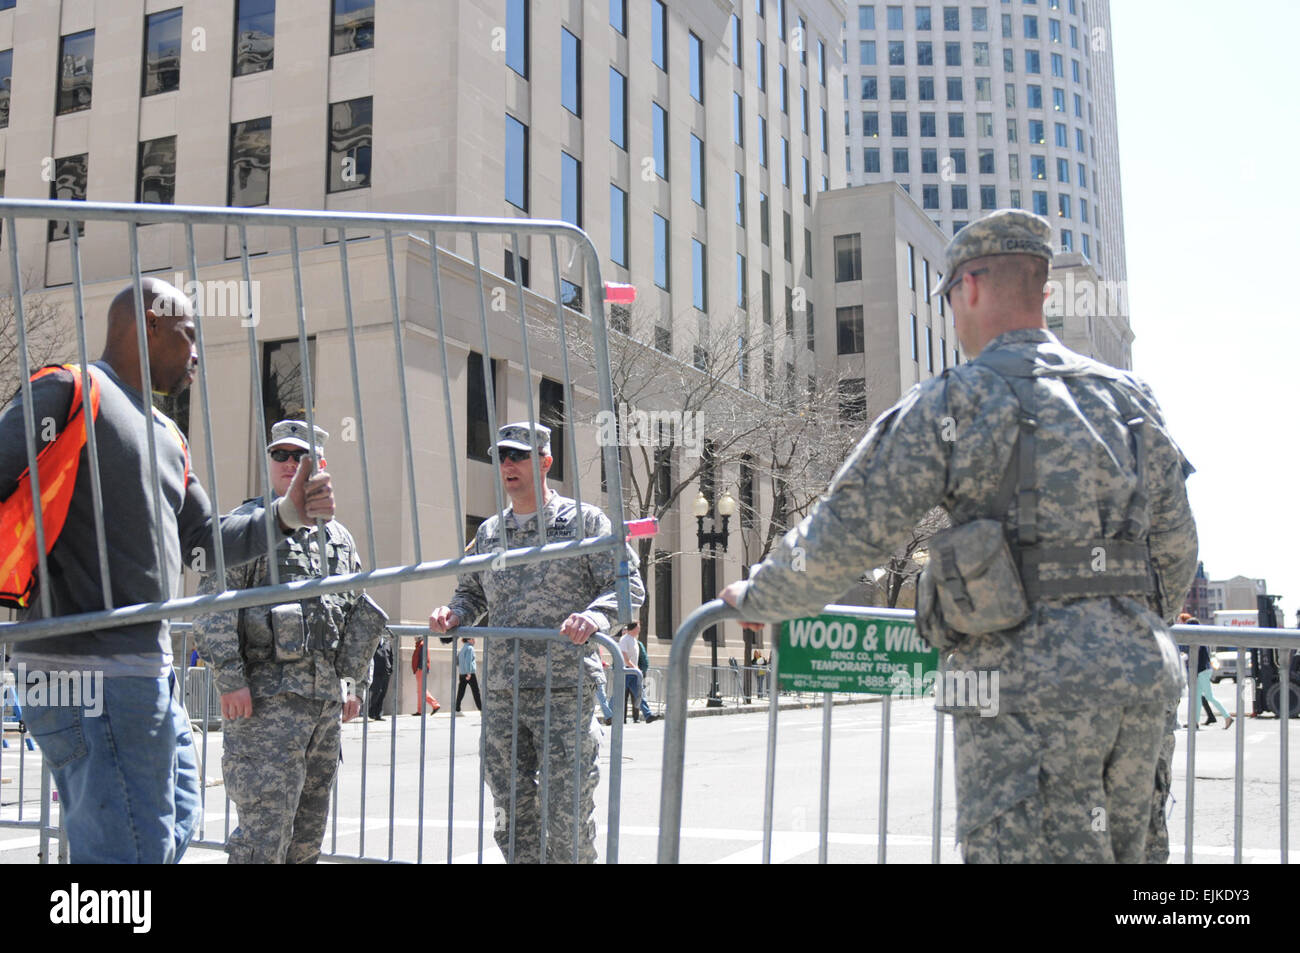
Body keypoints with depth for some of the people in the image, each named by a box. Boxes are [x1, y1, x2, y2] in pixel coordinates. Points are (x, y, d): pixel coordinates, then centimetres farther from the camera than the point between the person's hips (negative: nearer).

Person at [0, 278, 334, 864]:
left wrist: (285, 514, 7)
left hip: (150, 670, 10)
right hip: (93, 670, -10)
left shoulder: (168, 437, 22)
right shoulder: (67, 393, -6)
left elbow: (203, 541, 21)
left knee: (174, 826, 20)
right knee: (131, 848, -9)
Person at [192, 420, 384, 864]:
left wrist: (355, 684, 15)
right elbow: (213, 604, -9)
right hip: (266, 697, -6)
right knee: (264, 830, -10)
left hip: (327, 699, 6)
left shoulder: (340, 537, 17)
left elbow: (360, 615, 22)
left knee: (308, 834, 12)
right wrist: (230, 679, -17)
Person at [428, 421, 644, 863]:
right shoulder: (489, 532, 16)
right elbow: (472, 592, 26)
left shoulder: (584, 520, 0)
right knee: (511, 813, 10)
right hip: (501, 694, 5)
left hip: (564, 690, -5)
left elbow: (629, 585, -5)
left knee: (567, 812, -3)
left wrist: (596, 614, -25)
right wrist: (453, 613, 2)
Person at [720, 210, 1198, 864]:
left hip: (1028, 686, -7)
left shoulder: (954, 402, -4)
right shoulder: (1131, 400, 16)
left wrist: (758, 599, 13)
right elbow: (1176, 553, 22)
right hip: (1143, 678, 7)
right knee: (1110, 851, 15)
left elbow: (840, 537, -4)